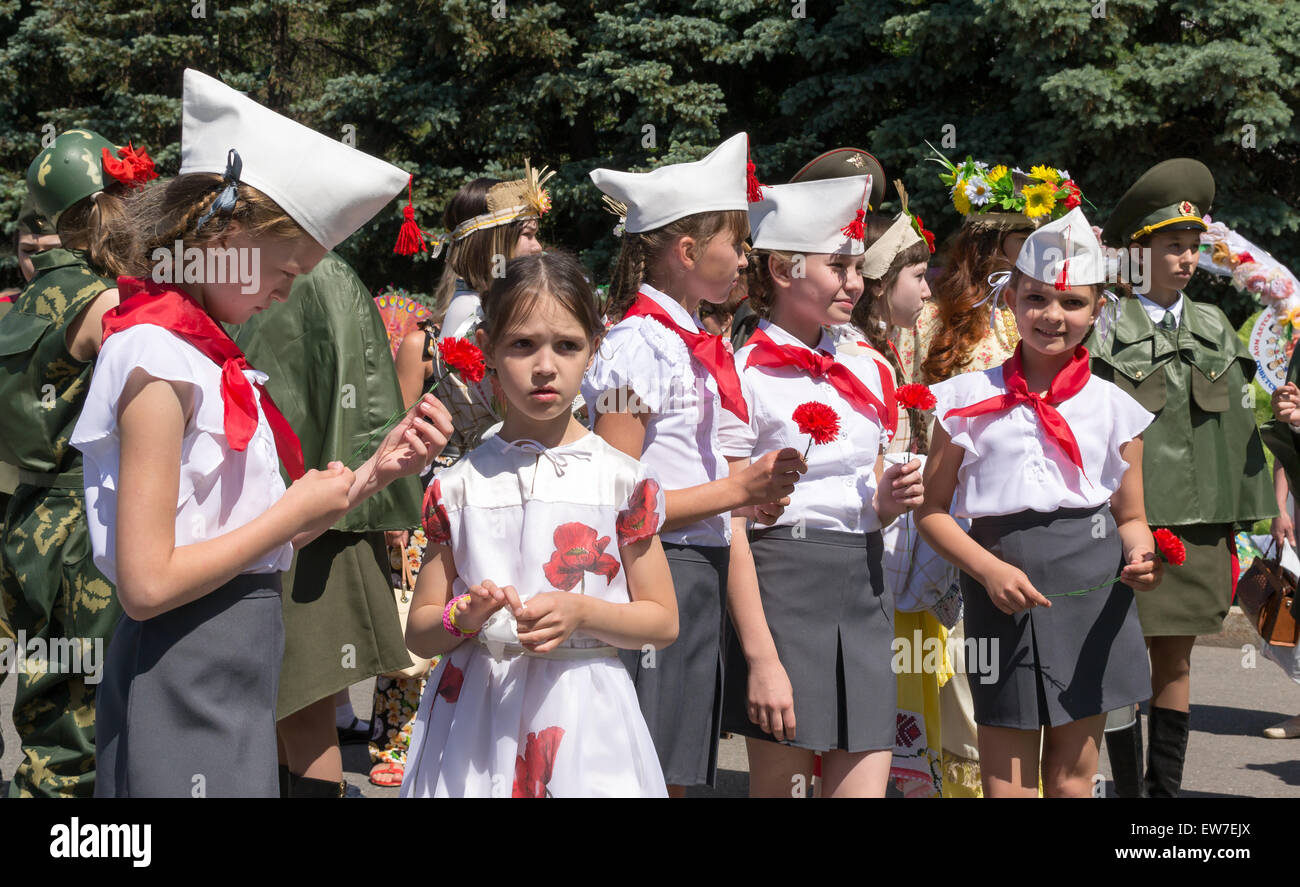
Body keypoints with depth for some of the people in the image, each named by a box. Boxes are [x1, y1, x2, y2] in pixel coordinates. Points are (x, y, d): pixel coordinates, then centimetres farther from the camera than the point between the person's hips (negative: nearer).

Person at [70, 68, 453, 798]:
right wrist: (296, 509, -14)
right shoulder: (157, 361, -17)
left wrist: (374, 474, 3)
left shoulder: (209, 358, 11)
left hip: (236, 687, 9)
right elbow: (146, 584, -22)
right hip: (183, 689, -9)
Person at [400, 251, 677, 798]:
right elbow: (418, 633, 7)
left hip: (582, 723, -1)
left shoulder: (621, 480, -1)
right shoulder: (459, 485, 3)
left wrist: (582, 613, -15)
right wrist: (463, 617, -14)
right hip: (475, 724, 1)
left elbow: (663, 623, 2)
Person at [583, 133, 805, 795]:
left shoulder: (687, 345, 15)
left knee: (674, 778, 13)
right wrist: (737, 490, -16)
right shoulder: (639, 345, -13)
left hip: (698, 584, 9)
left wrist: (754, 493, 7)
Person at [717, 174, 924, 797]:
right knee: (775, 785, 4)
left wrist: (890, 500, -1)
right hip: (783, 584, -6)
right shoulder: (742, 377, -7)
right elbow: (730, 530, -11)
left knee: (864, 787, 2)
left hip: (864, 588, 6)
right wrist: (760, 659, -17)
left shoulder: (865, 373, 14)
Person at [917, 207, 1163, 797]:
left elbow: (1130, 516, 12)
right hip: (1006, 592, -1)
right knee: (1008, 780, 3)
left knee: (1072, 774, 10)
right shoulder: (970, 399, 1)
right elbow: (932, 510, 2)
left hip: (1092, 586, 1)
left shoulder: (1112, 406, 6)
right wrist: (990, 570, -13)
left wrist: (1142, 555, -11)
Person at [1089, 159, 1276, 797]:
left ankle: (1166, 787, 19)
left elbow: (1237, 427, 14)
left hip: (1200, 523, 5)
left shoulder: (1213, 327, 12)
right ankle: (1127, 786, 11)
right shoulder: (1105, 330, -4)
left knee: (1176, 658, 10)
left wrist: (1238, 520, 11)